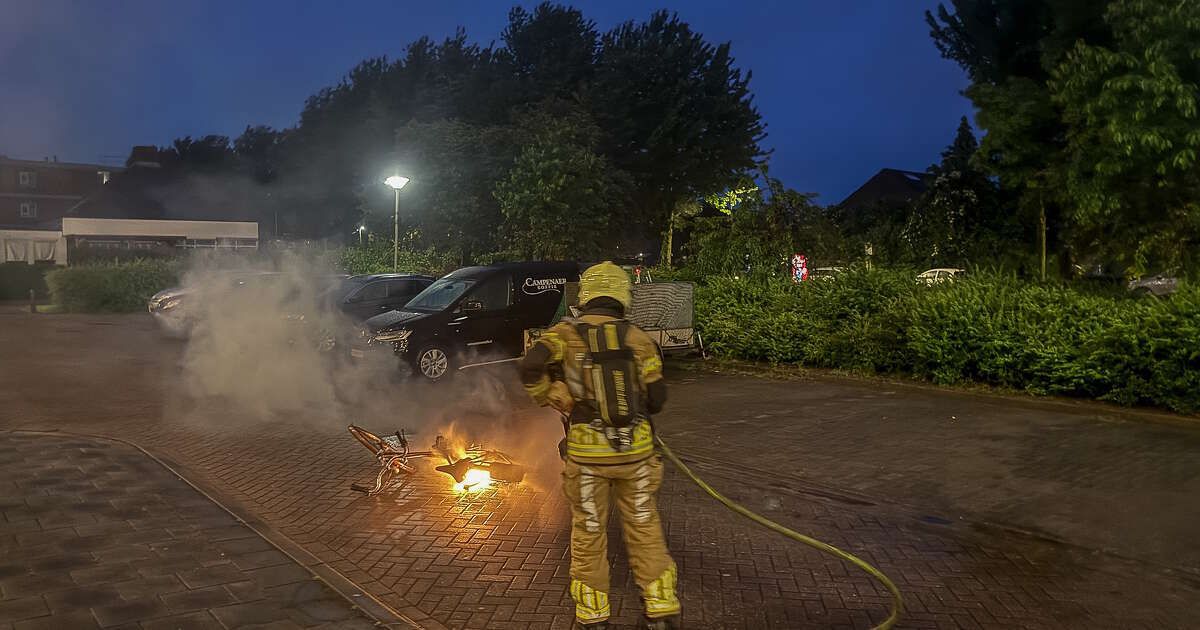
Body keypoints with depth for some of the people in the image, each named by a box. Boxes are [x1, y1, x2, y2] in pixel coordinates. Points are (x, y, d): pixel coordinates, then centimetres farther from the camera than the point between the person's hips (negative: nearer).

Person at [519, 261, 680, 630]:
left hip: (587, 454, -1)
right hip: (636, 451, 1)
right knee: (644, 529, 15)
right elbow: (656, 398, -1)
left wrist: (553, 400, -5)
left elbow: (531, 368, -21)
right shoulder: (639, 339, -1)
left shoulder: (566, 334, -5)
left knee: (588, 533, 13)